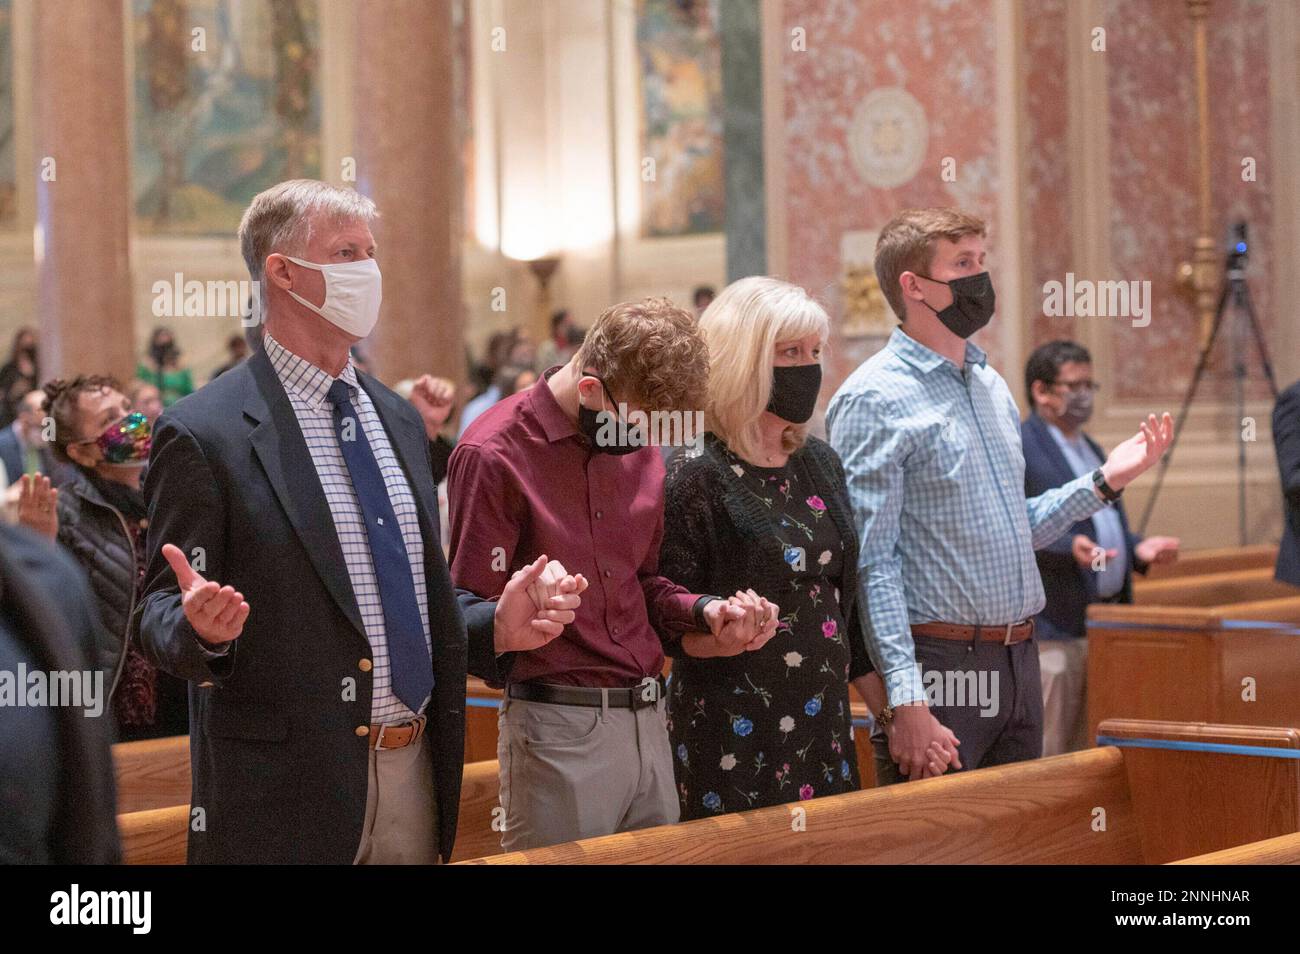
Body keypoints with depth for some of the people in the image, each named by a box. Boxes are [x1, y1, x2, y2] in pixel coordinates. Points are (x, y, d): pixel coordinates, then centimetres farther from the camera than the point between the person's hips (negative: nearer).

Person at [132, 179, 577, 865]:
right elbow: (159, 617, -9)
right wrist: (202, 628, -30)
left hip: (417, 779, 6)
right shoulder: (202, 433, -9)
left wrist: (495, 622, 3)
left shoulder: (399, 420, 13)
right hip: (288, 796, -6)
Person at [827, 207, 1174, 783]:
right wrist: (906, 701, -23)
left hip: (1019, 664, 8)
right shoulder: (874, 400, -12)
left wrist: (1105, 482, 10)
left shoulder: (992, 386, 15)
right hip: (939, 666, -8)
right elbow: (871, 565, -17)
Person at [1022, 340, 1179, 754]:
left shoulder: (1091, 449, 22)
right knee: (1048, 753, -6)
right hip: (1054, 628, -9)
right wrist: (1070, 547, -29)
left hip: (1107, 622, 9)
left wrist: (1137, 548, 8)